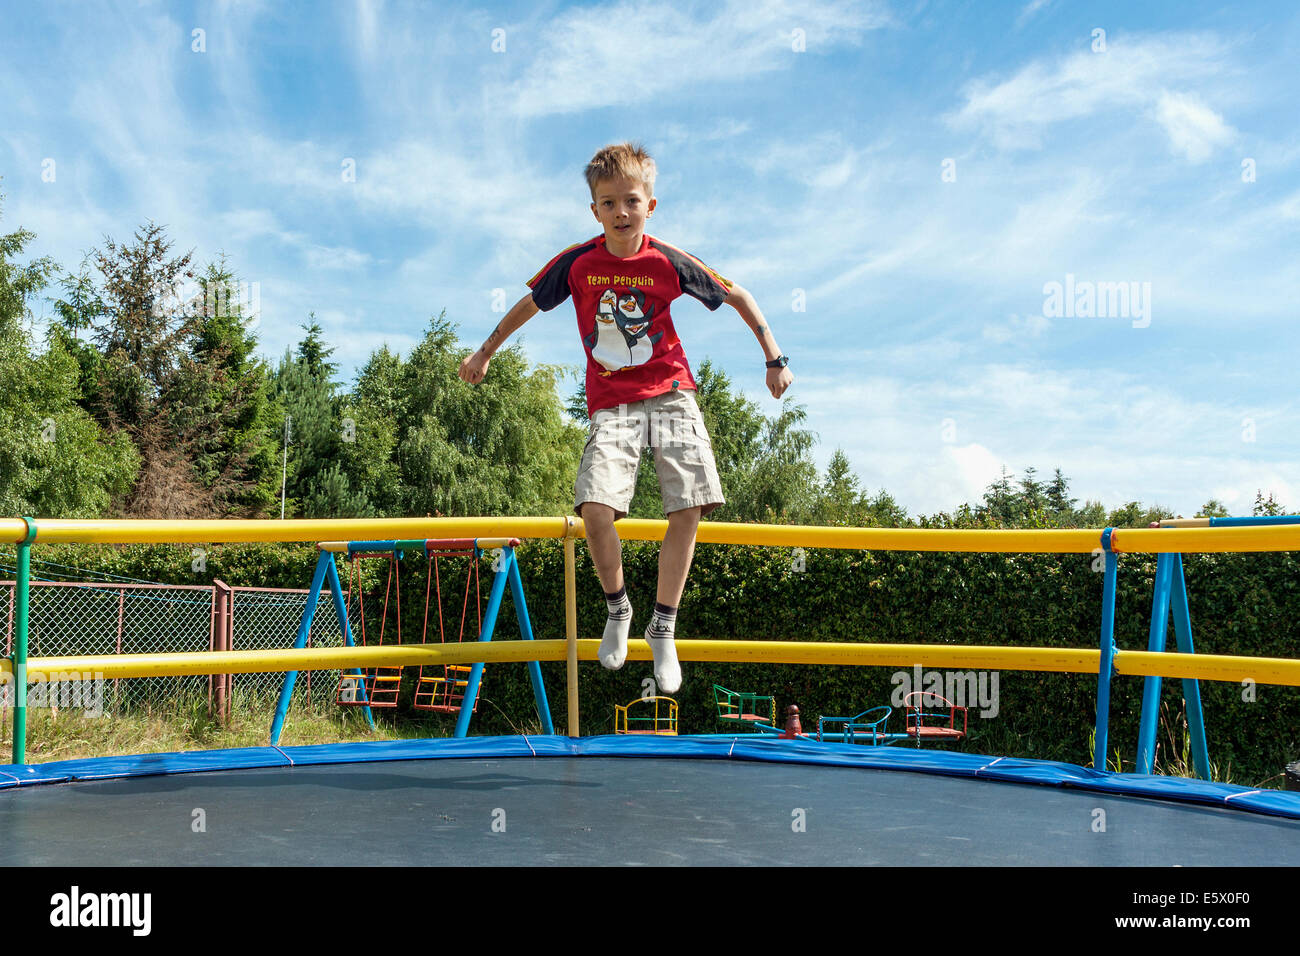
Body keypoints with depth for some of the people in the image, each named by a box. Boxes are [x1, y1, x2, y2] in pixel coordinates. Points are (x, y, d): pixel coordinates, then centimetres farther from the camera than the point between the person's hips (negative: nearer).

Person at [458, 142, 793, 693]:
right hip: (611, 405, 0)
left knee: (688, 509, -11)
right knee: (595, 510, -20)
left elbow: (738, 297, 8)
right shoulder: (578, 263, -2)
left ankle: (663, 628, 7)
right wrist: (484, 354, 24)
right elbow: (529, 304, 16)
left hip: (670, 394, 1)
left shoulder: (667, 262, -4)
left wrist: (774, 360, 6)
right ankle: (617, 610, 8)